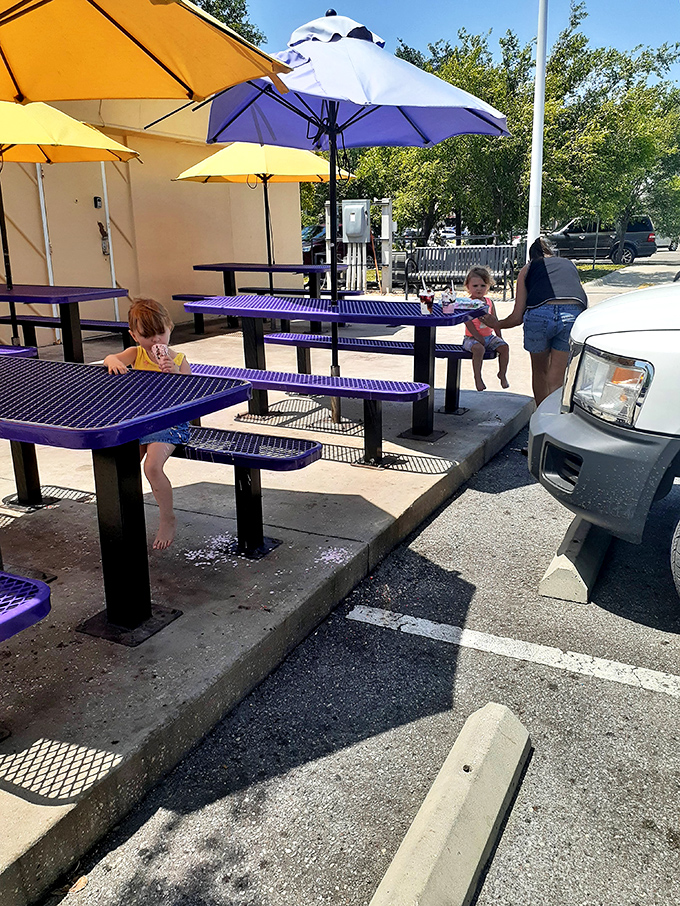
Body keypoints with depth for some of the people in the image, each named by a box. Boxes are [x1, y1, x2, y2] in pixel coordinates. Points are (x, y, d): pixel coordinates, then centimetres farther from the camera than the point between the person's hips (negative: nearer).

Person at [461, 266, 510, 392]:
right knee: (479, 348, -35)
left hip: (489, 336, 6)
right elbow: (469, 324, -16)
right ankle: (478, 378, -21)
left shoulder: (489, 302, 9)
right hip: (472, 337, -6)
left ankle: (502, 374, 7)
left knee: (504, 347, -13)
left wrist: (499, 336, 8)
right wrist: (479, 338, -22)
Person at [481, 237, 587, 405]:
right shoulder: (569, 264, 33)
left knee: (539, 371, 22)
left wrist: (496, 324, 37)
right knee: (556, 380, 9)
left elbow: (517, 317, 20)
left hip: (540, 314, -1)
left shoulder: (527, 269, 26)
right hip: (574, 314, 1)